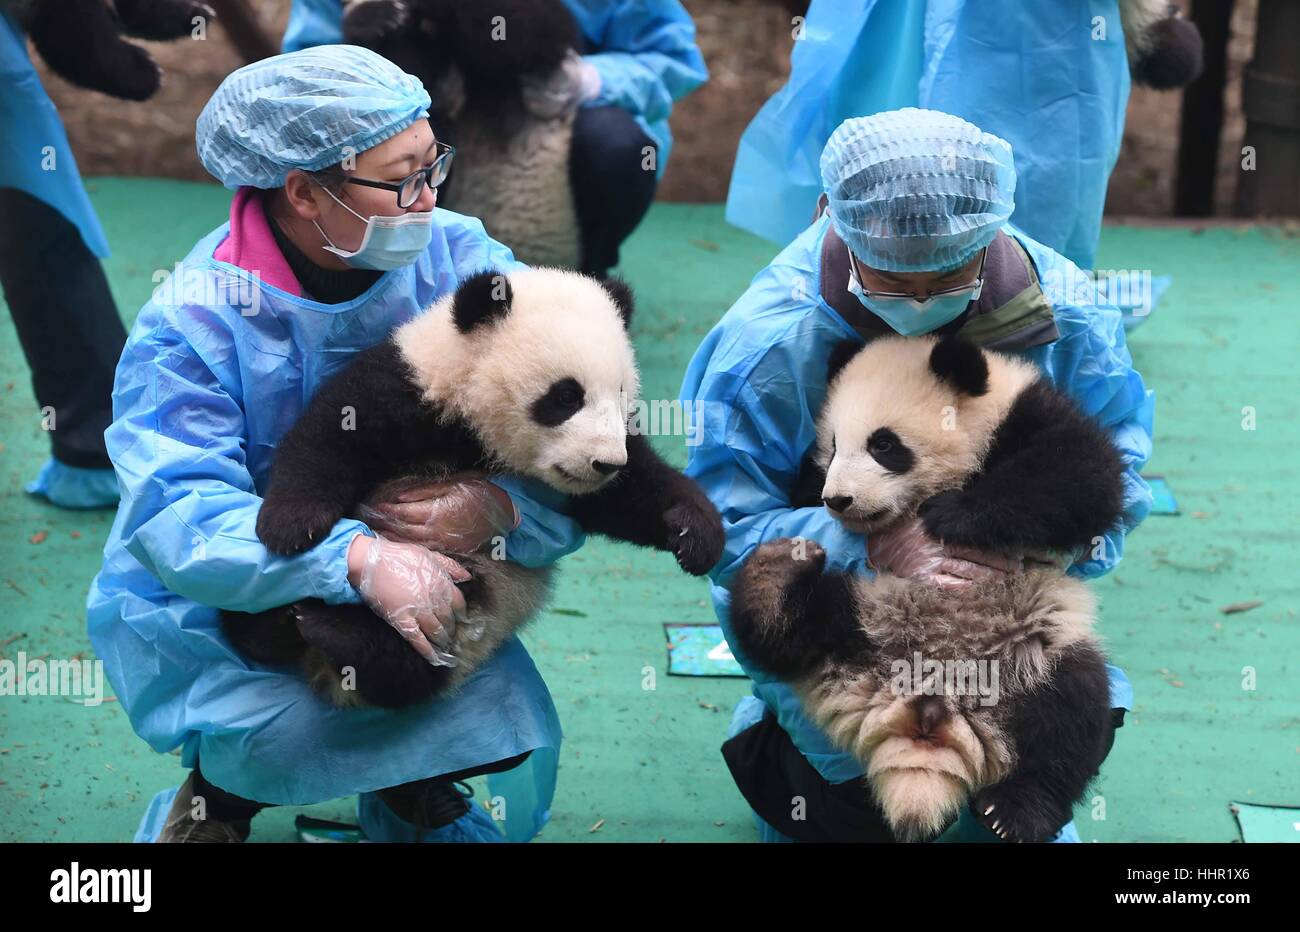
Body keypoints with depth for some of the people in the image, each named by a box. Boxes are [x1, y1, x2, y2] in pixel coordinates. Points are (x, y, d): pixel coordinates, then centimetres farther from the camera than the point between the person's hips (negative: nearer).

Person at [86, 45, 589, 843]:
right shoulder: (193, 321, -19)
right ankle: (220, 785, 8)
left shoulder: (460, 261, -10)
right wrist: (359, 558, -45)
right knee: (294, 736, -31)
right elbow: (180, 523, -30)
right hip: (210, 614, -3)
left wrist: (498, 509, -37)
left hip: (424, 588, 3)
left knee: (516, 761, -17)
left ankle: (403, 780, 20)